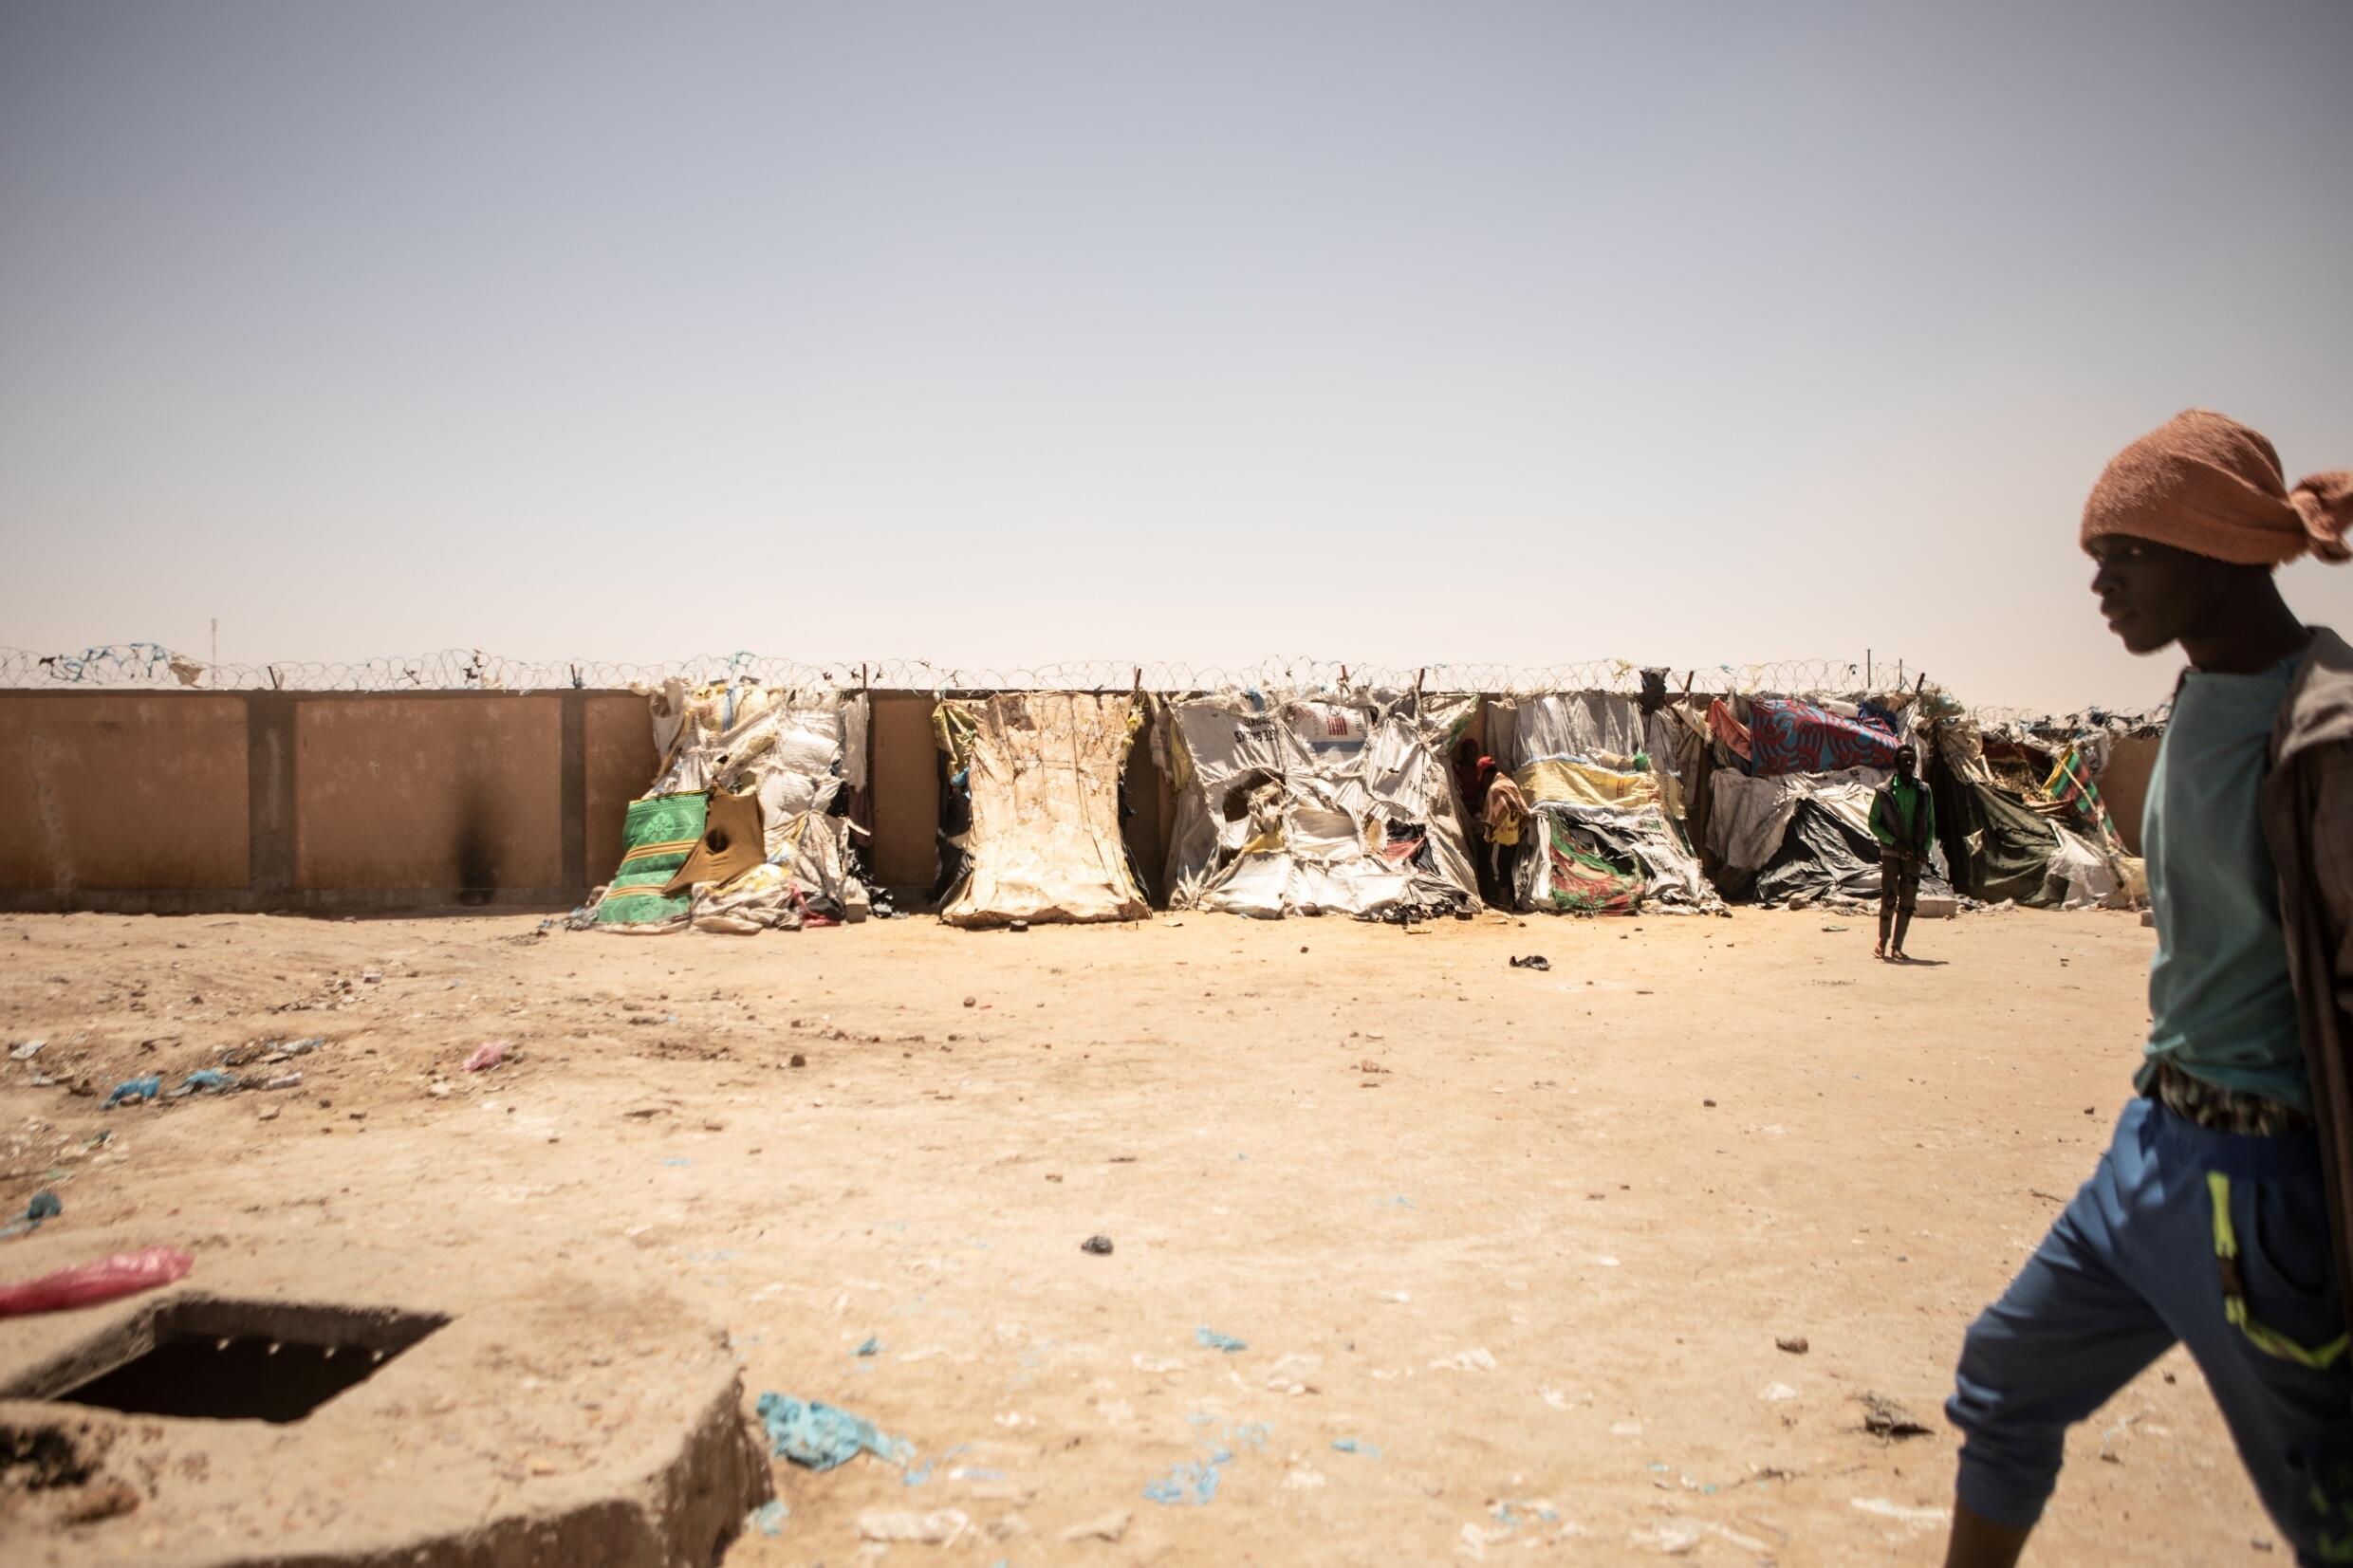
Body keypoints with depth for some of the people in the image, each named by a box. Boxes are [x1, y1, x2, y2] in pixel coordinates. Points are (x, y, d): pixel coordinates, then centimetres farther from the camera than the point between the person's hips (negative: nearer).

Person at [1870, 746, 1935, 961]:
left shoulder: (1924, 791, 6)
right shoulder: (1884, 791, -3)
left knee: (1908, 902, 2)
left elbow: (1931, 824, 12)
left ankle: (1897, 947, 9)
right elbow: (1873, 823, 0)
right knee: (1888, 899, -6)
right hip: (1891, 853, -3)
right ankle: (1882, 943, 10)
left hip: (1915, 855, 3)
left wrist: (1926, 848, -4)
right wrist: (1894, 842, -12)